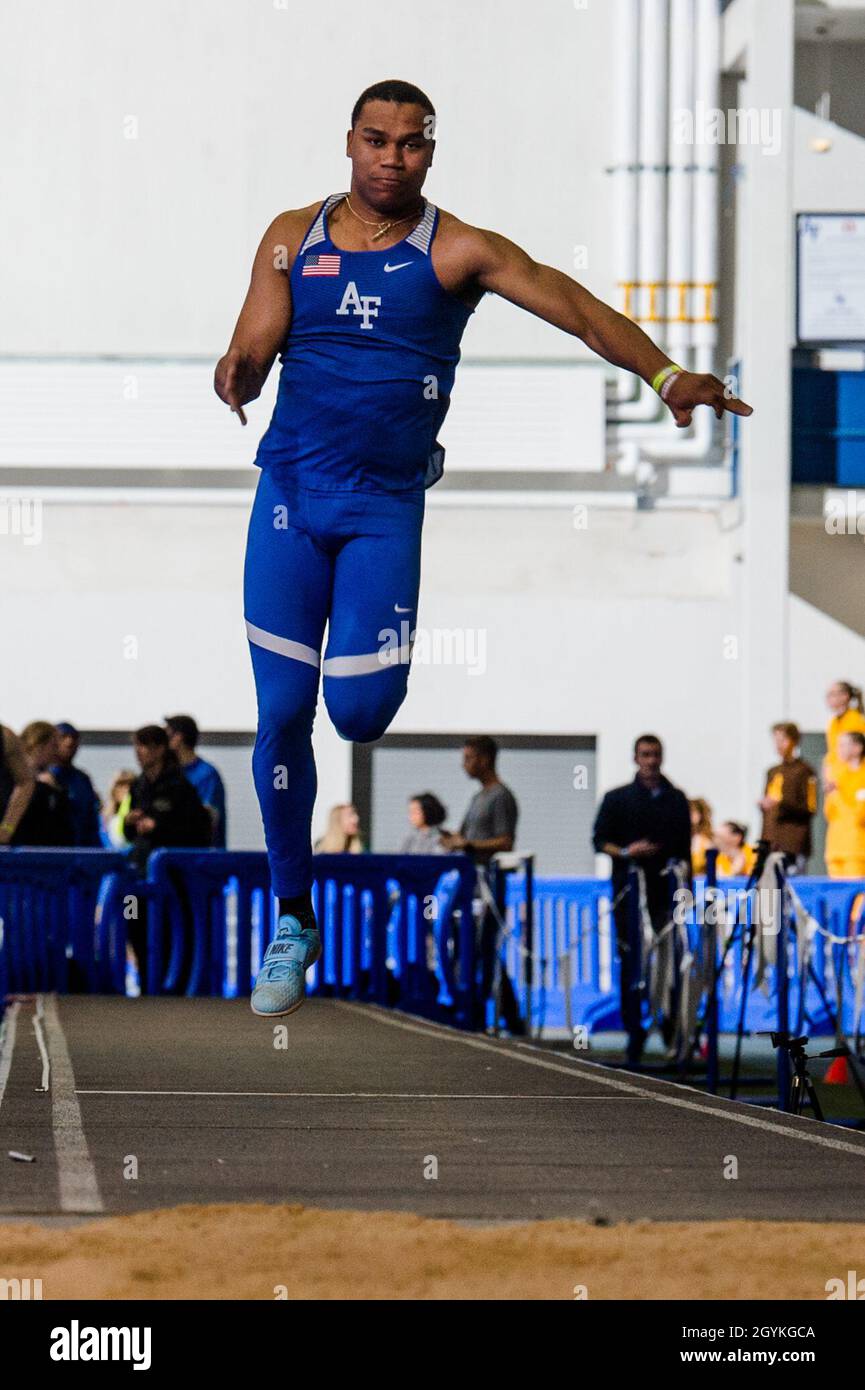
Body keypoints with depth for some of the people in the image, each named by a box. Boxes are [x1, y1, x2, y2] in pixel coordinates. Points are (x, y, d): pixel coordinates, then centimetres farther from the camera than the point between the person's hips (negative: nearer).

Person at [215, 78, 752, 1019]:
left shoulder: (455, 251, -2)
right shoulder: (294, 239, 6)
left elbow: (569, 304, -13)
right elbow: (252, 354, 2)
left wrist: (664, 374, -28)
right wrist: (238, 373, -24)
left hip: (386, 507, -1)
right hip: (290, 492, 2)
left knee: (359, 710, -14)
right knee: (282, 713, -1)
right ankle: (292, 921, 13)